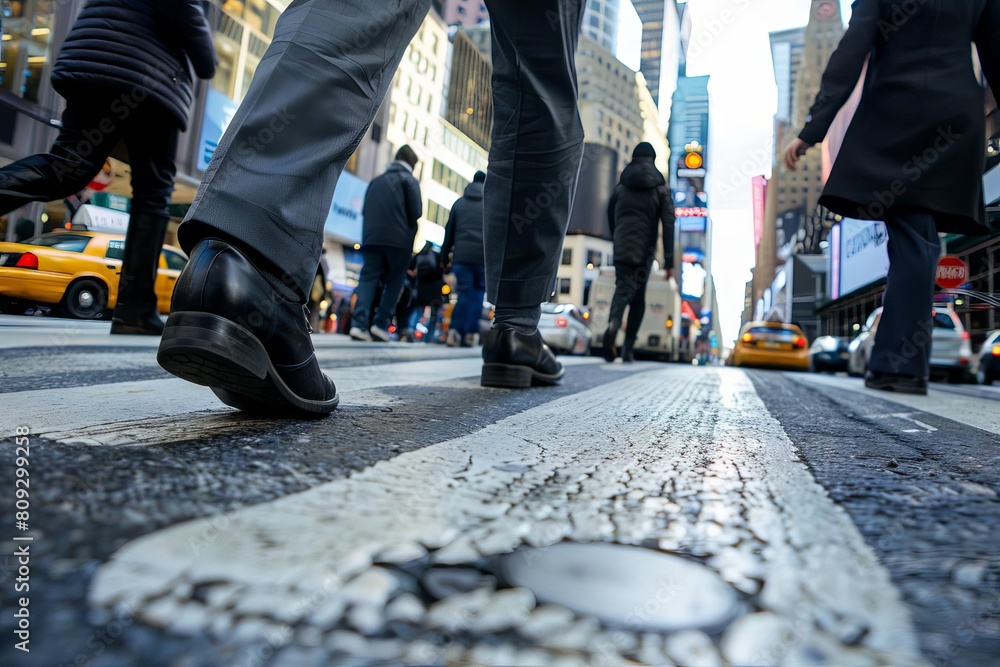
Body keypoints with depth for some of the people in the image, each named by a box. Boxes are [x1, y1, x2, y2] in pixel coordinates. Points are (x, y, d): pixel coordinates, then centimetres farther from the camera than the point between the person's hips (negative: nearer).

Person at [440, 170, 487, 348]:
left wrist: (444, 258, 20)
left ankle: (455, 331, -8)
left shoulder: (459, 203, 15)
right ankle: (471, 334, 3)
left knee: (464, 294, 5)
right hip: (484, 256, -2)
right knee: (477, 294, 7)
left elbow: (449, 232, 15)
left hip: (461, 255, 2)